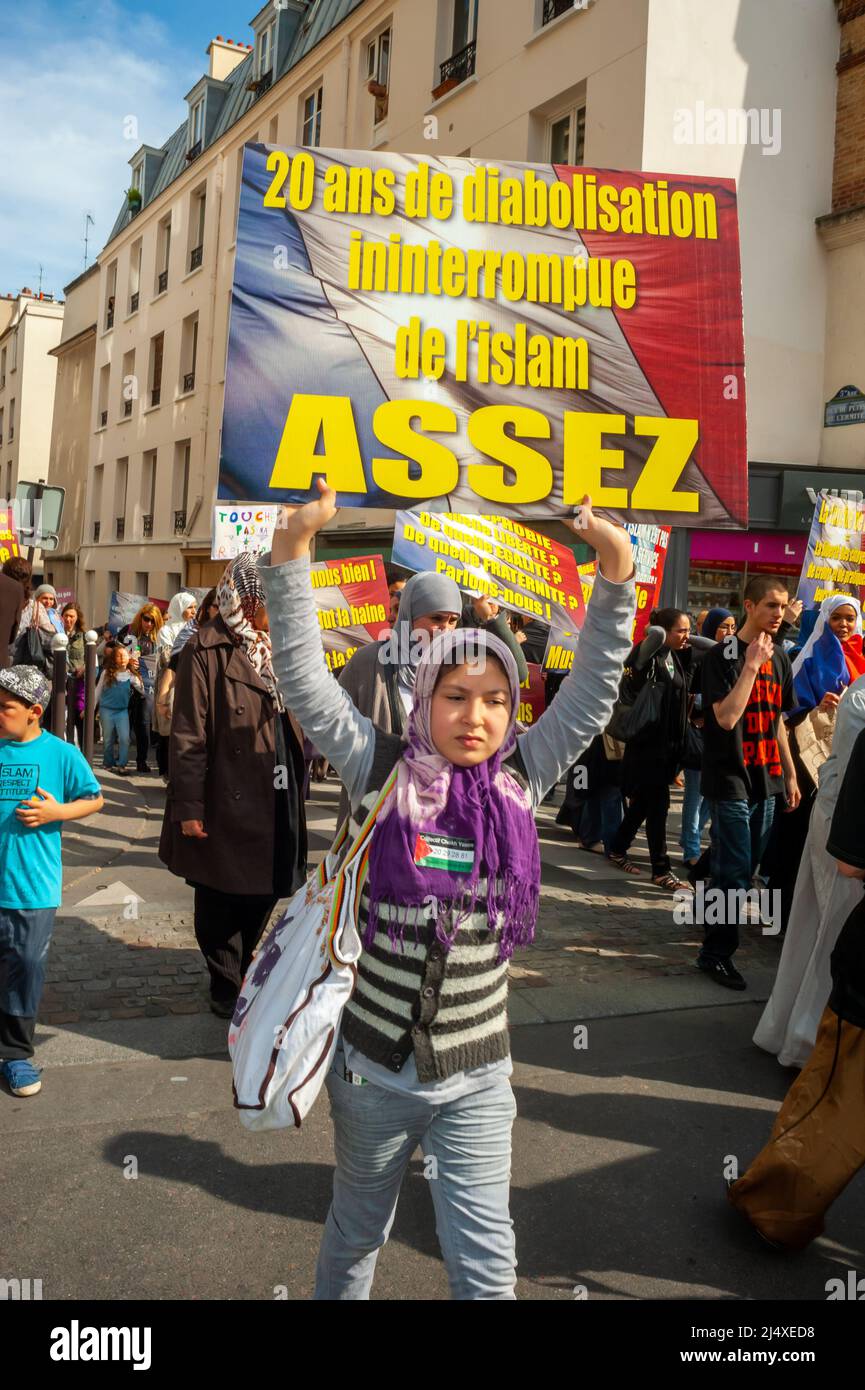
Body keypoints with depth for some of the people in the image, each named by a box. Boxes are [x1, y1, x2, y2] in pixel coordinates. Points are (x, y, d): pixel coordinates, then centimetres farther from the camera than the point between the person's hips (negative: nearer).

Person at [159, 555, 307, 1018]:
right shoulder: (207, 650, -12)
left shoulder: (276, 646, 12)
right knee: (222, 903, 8)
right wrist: (188, 806, -16)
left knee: (263, 893, 16)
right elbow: (188, 735, -14)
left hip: (275, 800, 7)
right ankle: (227, 988, 24)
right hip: (226, 803, -7)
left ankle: (240, 972, 36)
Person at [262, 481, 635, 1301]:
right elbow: (304, 680, -16)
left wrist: (616, 577, -18)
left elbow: (591, 694, -7)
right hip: (374, 1062, 0)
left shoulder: (520, 779, -4)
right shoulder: (382, 771, -10)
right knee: (356, 1231, 23)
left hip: (476, 1076, 1)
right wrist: (292, 551, -25)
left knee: (487, 1265, 6)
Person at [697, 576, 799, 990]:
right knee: (735, 870, -5)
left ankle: (715, 923, 28)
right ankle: (716, 953, 5)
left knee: (746, 868, 11)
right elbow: (726, 717, -21)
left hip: (766, 778, 7)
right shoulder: (722, 656, -9)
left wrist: (790, 774, 16)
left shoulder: (780, 658, 11)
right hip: (730, 779, -6)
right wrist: (752, 664, -20)